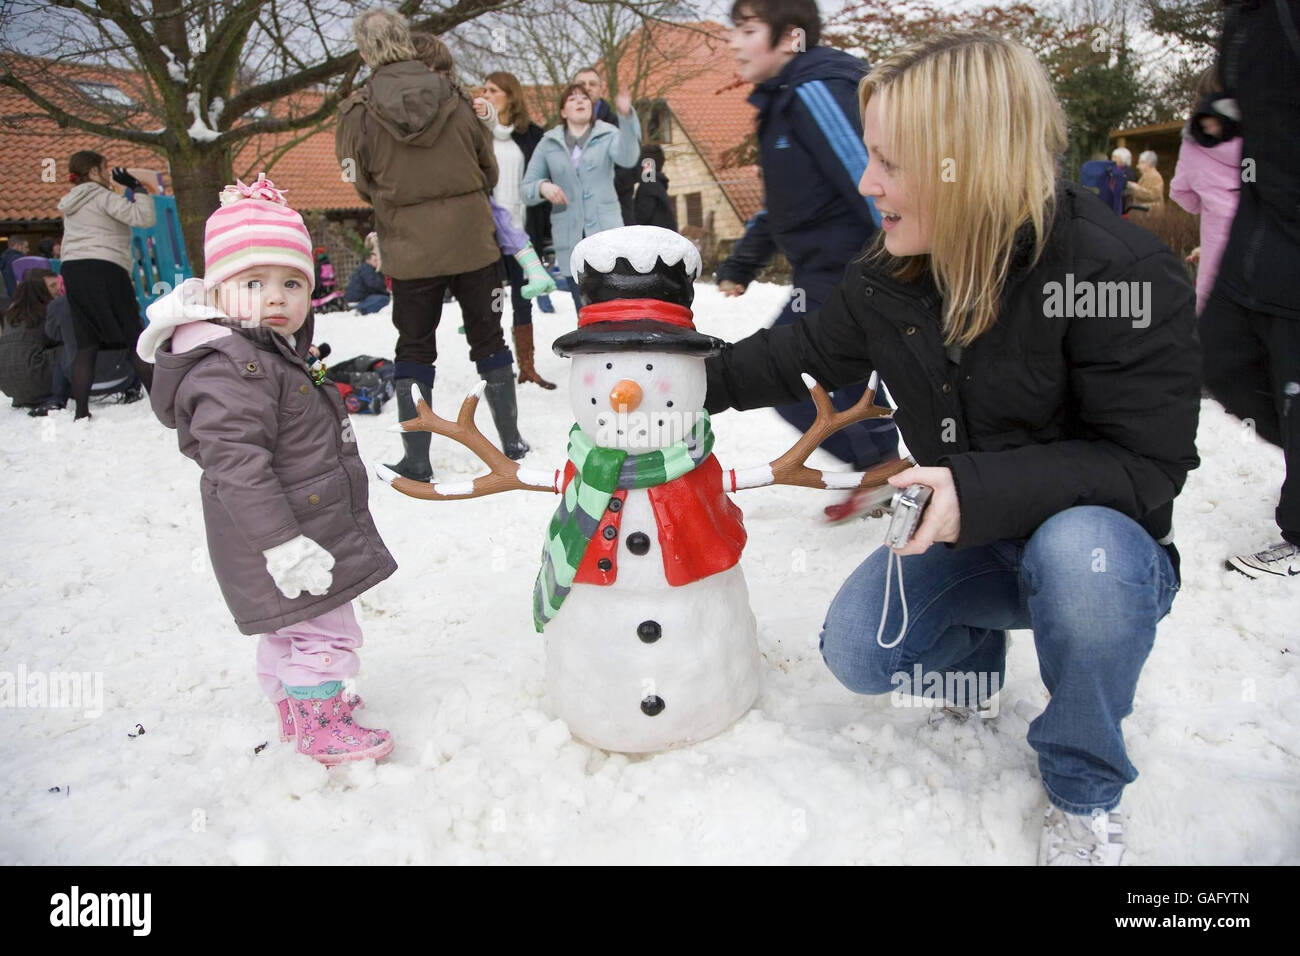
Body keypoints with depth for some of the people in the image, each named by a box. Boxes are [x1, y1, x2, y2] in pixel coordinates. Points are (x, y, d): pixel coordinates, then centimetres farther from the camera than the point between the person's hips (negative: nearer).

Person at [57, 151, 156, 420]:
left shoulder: (70, 205, 22)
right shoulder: (102, 196, -4)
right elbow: (143, 218, -13)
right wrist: (137, 188, -5)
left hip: (72, 270, 7)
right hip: (104, 269, -7)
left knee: (86, 344, 5)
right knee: (134, 337, -4)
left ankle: (81, 411, 0)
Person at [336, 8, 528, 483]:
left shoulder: (359, 112, -8)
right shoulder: (454, 98, -4)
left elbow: (363, 185, 2)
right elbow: (489, 170, 5)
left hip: (410, 249, -1)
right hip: (472, 240, 2)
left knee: (414, 348, 10)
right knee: (487, 336, 14)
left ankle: (416, 460, 12)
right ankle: (512, 440, 22)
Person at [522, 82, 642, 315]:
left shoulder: (607, 135, 4)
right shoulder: (549, 143, 9)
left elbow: (628, 157, -18)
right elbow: (526, 189, 9)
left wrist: (626, 116, -34)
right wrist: (542, 187, -14)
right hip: (570, 241, 2)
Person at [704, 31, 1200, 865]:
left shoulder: (1121, 272, -24)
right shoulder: (888, 277, -5)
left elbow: (1145, 467, -25)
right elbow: (807, 352, 11)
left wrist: (978, 490, -37)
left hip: (1098, 543, -4)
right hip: (964, 539, 5)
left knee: (1079, 553, -39)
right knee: (856, 654, -13)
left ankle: (1085, 788, -10)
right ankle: (976, 647, 24)